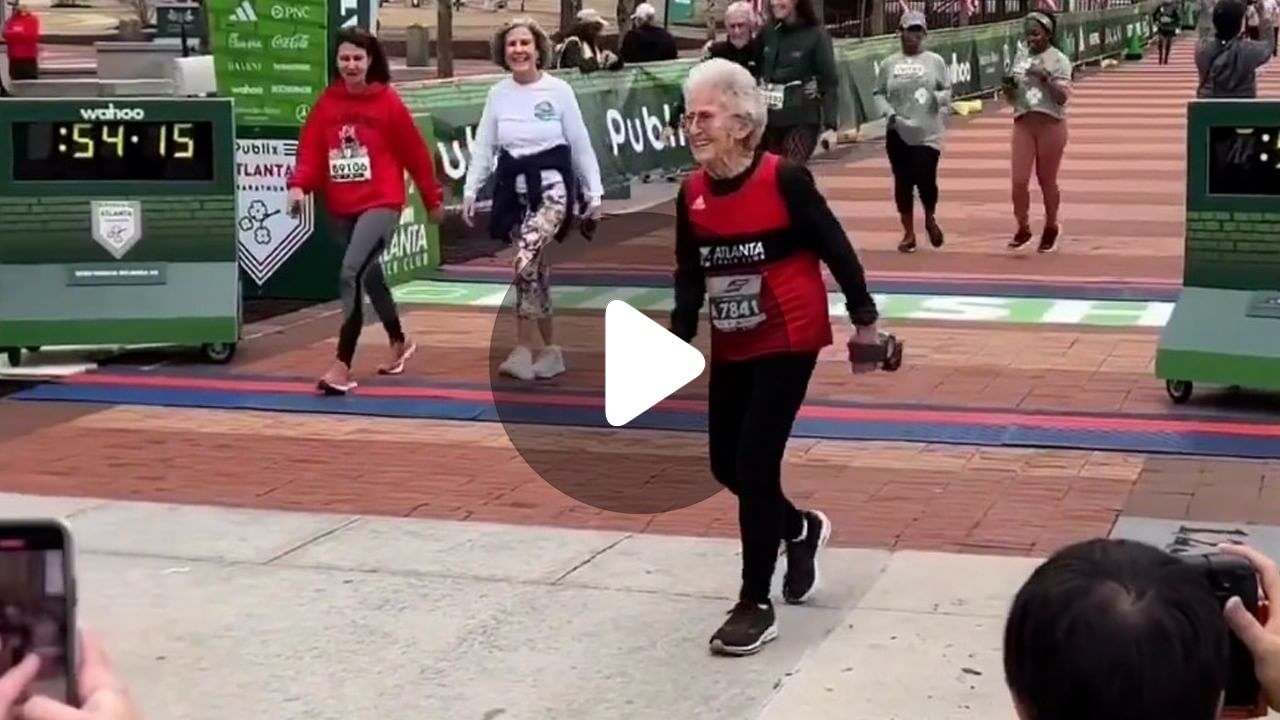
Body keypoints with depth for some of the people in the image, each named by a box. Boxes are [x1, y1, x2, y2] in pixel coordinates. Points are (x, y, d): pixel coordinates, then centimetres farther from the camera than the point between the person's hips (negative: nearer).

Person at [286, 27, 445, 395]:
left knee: (350, 274, -22)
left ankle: (343, 367, -21)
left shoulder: (388, 102, -6)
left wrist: (433, 199, 8)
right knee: (369, 276, 20)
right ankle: (399, 343, 44)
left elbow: (415, 152, 1)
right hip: (341, 208, 6)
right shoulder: (327, 103, 5)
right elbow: (311, 148, 2)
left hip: (380, 204, -6)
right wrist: (299, 185, -17)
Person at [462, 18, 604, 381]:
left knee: (526, 260, -24)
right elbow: (483, 147, 10)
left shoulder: (559, 90, -6)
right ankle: (550, 351, 19)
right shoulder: (498, 93, 4)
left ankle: (524, 350, -19)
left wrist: (594, 194, 0)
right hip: (514, 187, 5)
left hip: (552, 185, -5)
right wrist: (470, 191, 3)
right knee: (536, 270, 9)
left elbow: (581, 144, -1)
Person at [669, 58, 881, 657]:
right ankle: (801, 529, 42)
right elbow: (689, 276, 6)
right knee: (726, 464, 11)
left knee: (755, 462, -10)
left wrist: (864, 318, -2)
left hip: (789, 341, -6)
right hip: (731, 349, 6)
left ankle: (755, 605, 2)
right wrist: (679, 341, -3)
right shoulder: (691, 194, -2)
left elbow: (835, 248, -8)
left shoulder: (784, 179, -17)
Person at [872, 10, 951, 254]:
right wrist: (889, 113, -9)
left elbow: (947, 90, 6)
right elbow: (879, 94, 8)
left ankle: (930, 219, 21)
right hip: (898, 134, 2)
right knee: (903, 182, 4)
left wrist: (939, 98, -16)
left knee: (925, 179, -10)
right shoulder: (889, 64, 5)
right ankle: (908, 233, 17)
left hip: (928, 133, -2)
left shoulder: (935, 61, 3)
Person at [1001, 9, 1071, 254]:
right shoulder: (1021, 60, 9)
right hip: (1023, 124, 4)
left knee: (1047, 181, 6)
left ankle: (1051, 228, 25)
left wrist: (1045, 77, -25)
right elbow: (1012, 98, 15)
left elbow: (1063, 97, -13)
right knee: (1019, 180, -4)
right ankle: (1023, 228, 12)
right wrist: (1007, 86, -7)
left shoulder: (1058, 60, -5)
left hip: (1050, 125, -4)